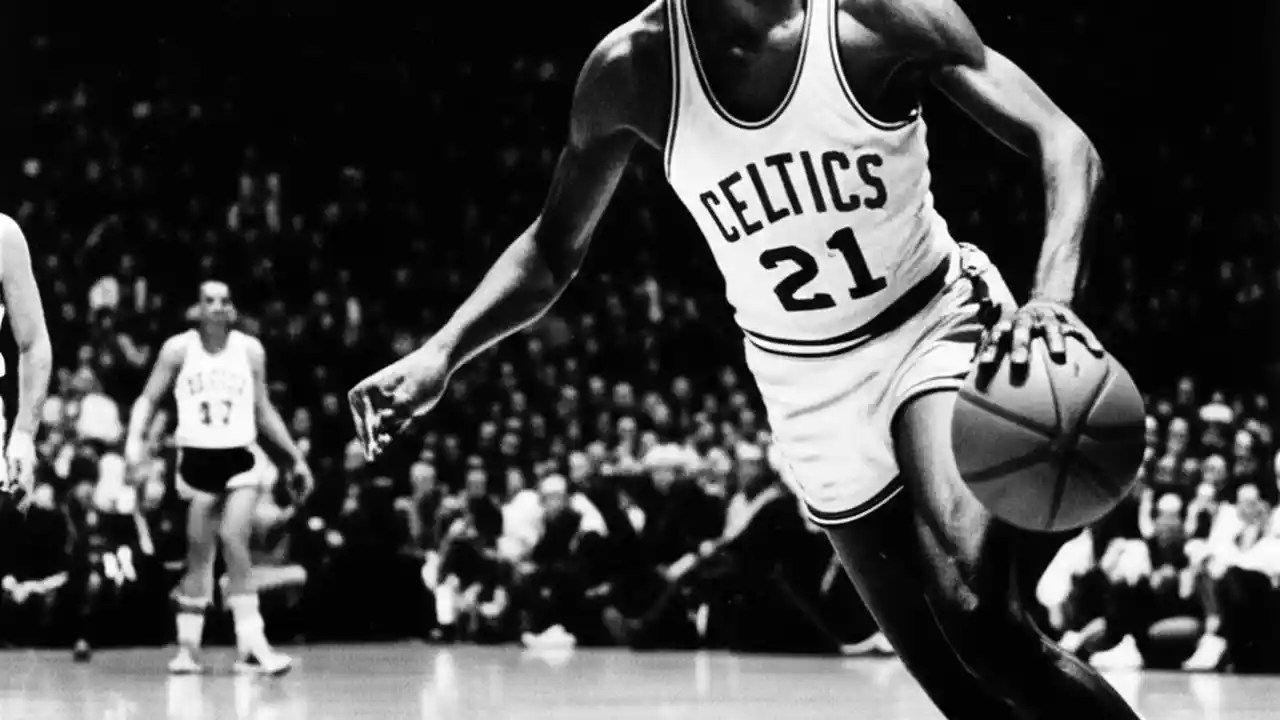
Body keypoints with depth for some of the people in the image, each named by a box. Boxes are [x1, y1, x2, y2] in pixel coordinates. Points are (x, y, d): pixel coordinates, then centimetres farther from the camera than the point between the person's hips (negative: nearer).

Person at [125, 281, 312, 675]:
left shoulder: (250, 350, 4)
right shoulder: (178, 349, -1)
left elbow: (264, 409, 14)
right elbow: (148, 399, 3)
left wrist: (297, 456, 13)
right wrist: (135, 438, -15)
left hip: (240, 459, 0)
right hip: (197, 459, 0)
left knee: (234, 543, -16)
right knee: (199, 553, 4)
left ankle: (252, 646, -18)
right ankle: (188, 646, 17)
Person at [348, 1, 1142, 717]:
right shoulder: (633, 70, -9)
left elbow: (1065, 144, -21)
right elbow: (554, 250, 6)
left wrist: (1053, 295, -39)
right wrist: (441, 355, -9)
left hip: (939, 330, -3)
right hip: (814, 393, 3)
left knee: (976, 614, -28)